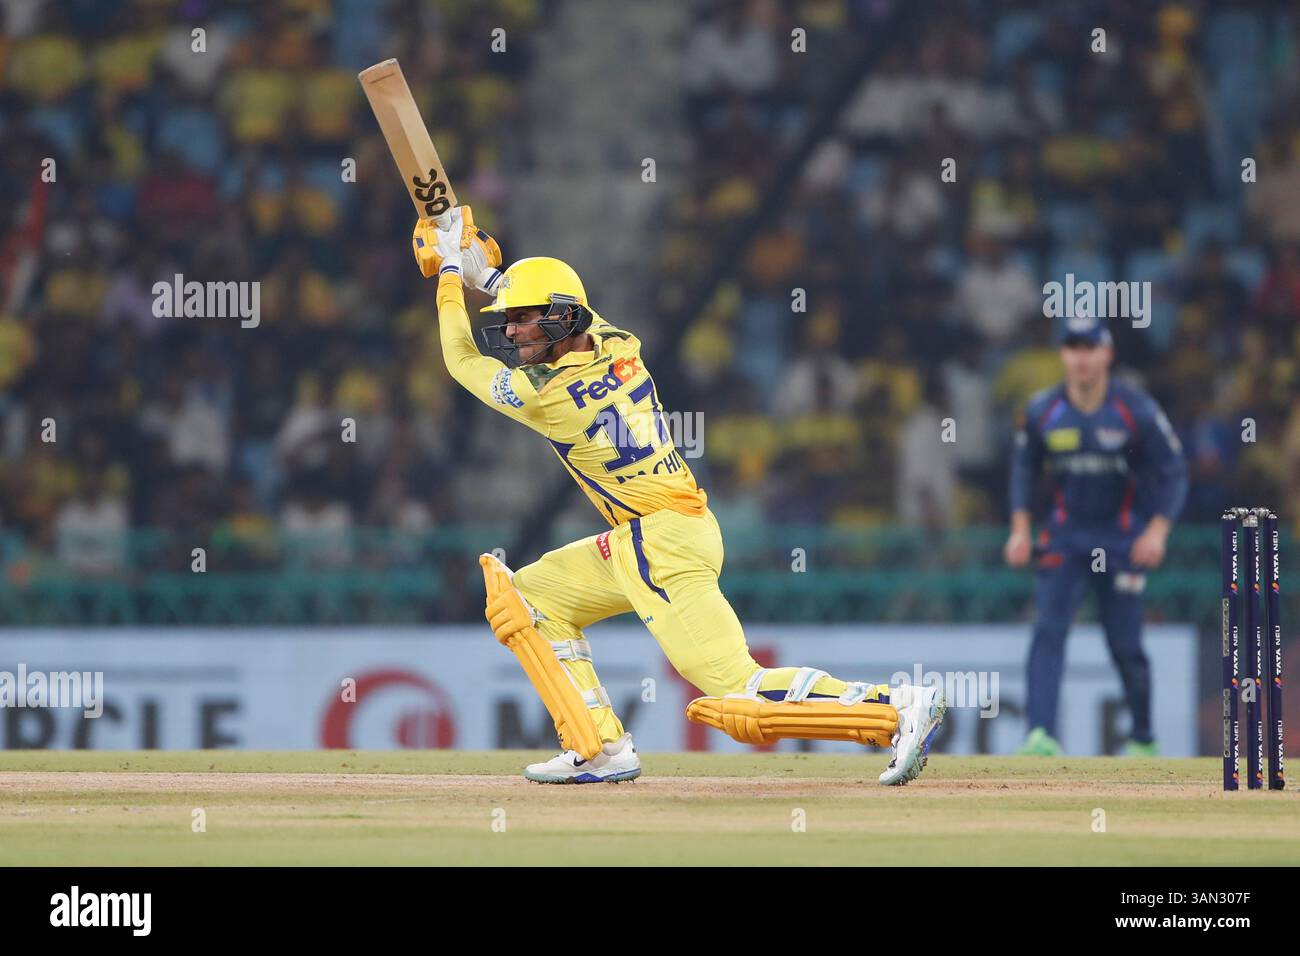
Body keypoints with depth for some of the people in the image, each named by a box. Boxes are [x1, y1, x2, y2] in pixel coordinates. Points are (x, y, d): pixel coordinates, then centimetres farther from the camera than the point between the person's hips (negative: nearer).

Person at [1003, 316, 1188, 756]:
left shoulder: (1138, 410, -12)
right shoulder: (1042, 410, -4)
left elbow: (1173, 472, -6)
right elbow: (1024, 467, 10)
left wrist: (1158, 530, -18)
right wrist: (1020, 528, 1)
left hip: (1123, 538, -2)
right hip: (1066, 534, 2)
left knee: (1125, 644, 2)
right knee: (1048, 628, -16)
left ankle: (1144, 737, 23)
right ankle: (1041, 736, -24)